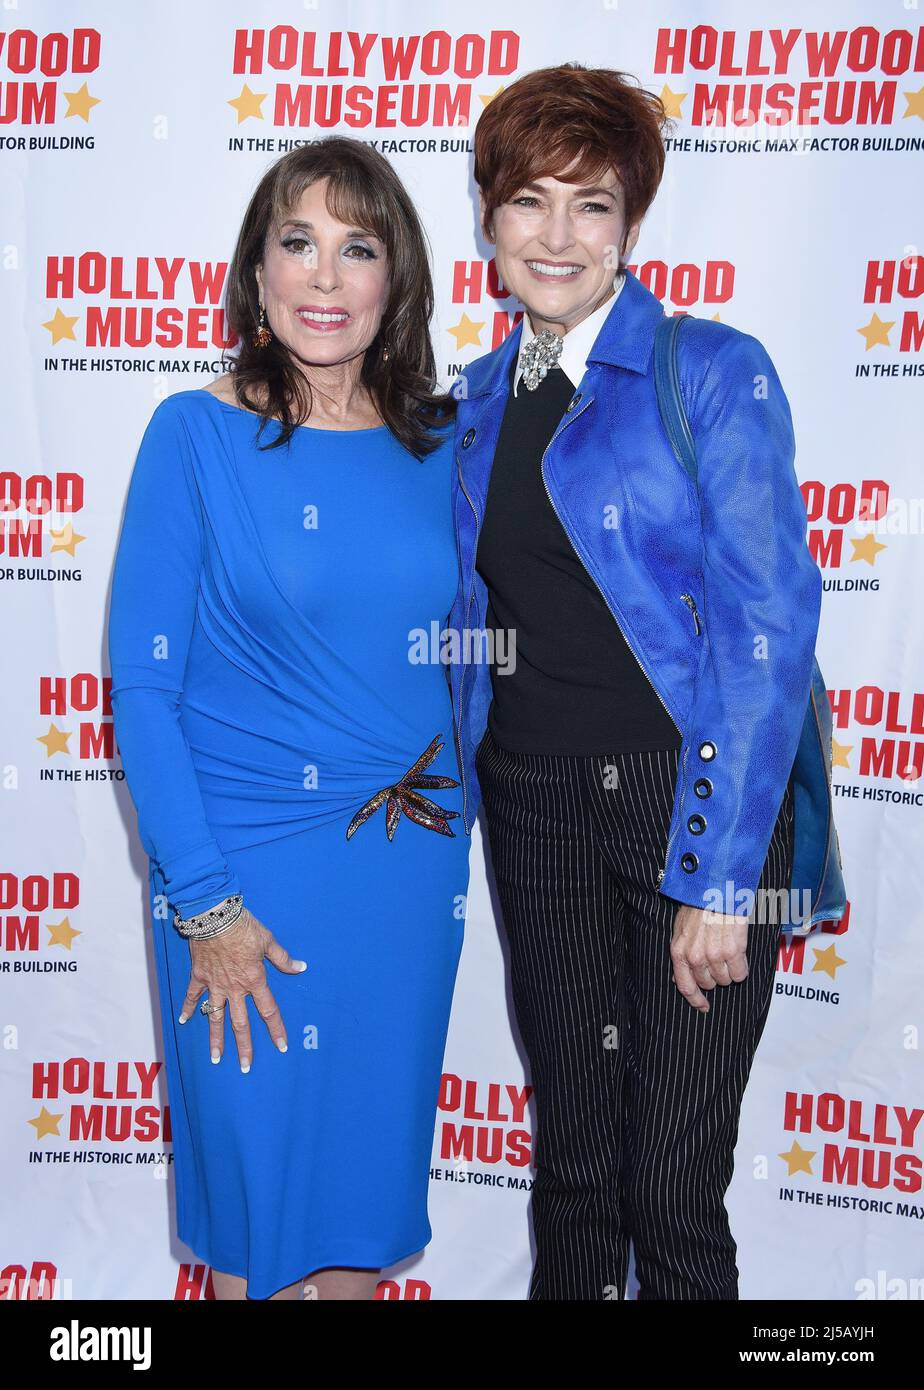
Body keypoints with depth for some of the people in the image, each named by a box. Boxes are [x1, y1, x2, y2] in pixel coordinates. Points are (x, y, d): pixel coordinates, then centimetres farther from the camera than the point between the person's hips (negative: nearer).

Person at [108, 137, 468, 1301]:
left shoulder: (437, 443, 2)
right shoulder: (195, 433, -8)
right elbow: (141, 684, -9)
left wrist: (444, 787, 2)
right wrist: (204, 902, -13)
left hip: (411, 864, 3)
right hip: (248, 865, -3)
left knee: (370, 1172, 17)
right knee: (253, 1175, 11)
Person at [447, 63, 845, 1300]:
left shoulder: (714, 371, -6)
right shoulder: (480, 400, 10)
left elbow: (767, 627, -13)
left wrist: (716, 875, -17)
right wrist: (455, 784, 7)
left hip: (693, 796, -4)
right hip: (534, 805, 5)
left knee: (674, 1185, 2)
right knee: (570, 1150, 17)